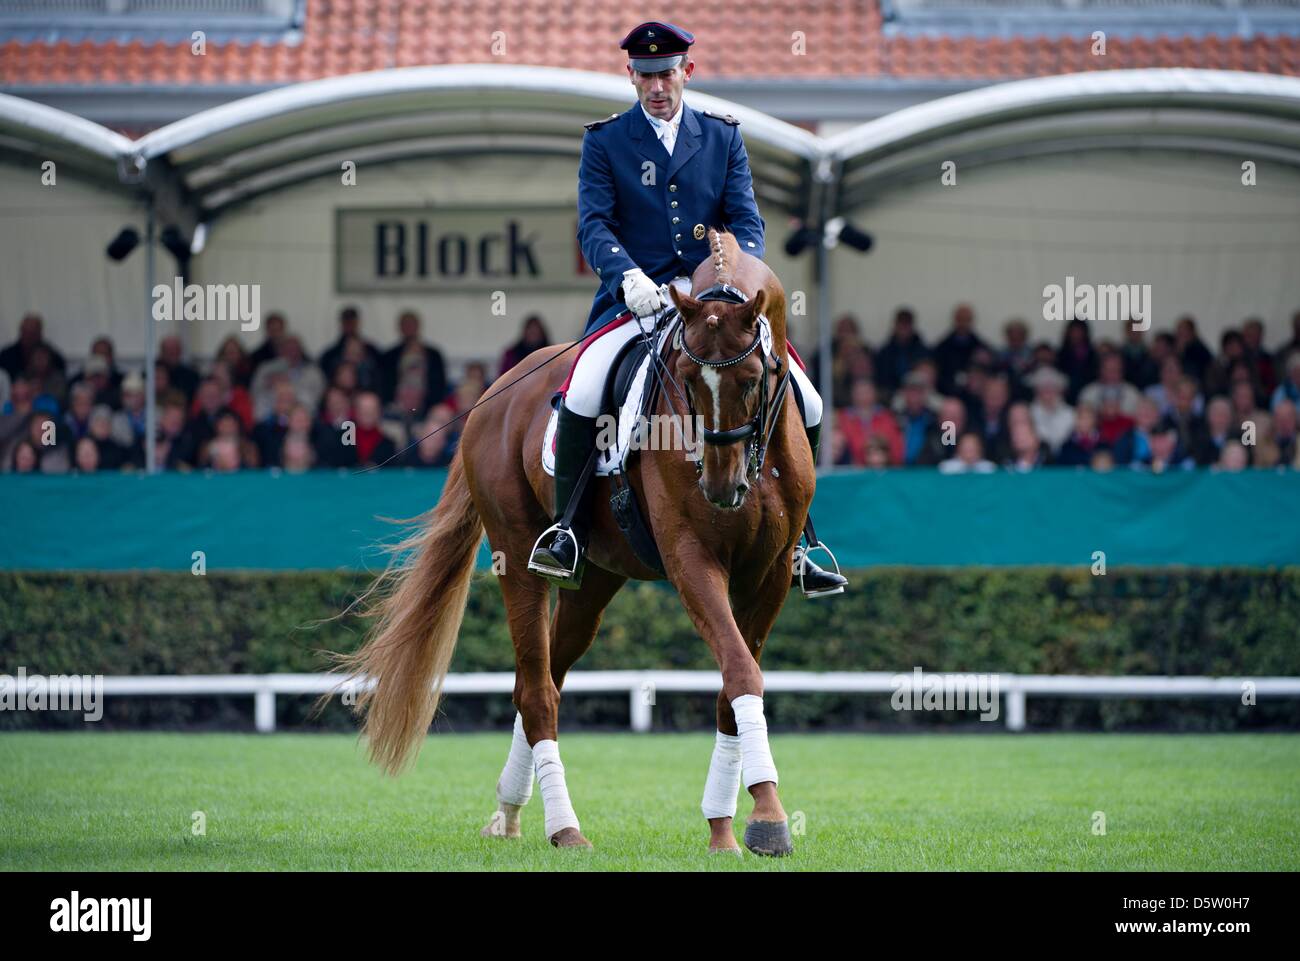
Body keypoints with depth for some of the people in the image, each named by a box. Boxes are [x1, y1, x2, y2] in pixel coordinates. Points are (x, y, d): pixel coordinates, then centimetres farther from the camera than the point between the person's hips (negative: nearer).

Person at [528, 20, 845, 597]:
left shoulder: (723, 138, 13)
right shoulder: (604, 142, 6)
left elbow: (746, 219, 6)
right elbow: (593, 225, -5)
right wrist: (628, 275, -25)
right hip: (634, 301, -3)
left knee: (804, 406, -9)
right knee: (582, 392, -31)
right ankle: (568, 538, -19)